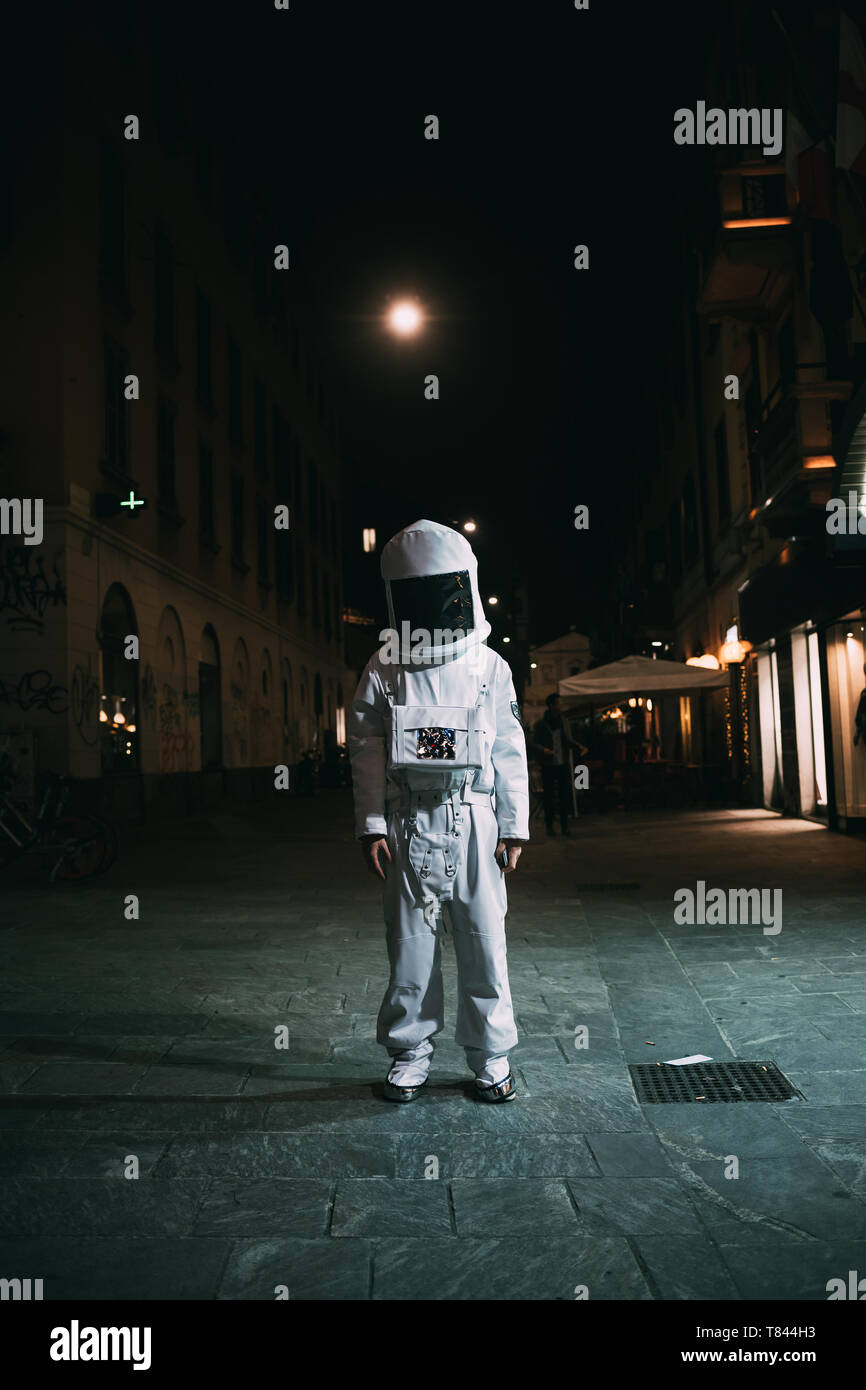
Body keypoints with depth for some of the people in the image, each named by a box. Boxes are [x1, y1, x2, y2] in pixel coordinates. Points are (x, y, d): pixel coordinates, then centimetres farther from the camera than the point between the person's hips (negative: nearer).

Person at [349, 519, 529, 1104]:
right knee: (410, 943, 5)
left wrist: (514, 826, 3)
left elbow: (510, 753, 7)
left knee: (484, 941, 4)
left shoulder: (490, 667, 6)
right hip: (409, 825, 0)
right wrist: (372, 825, -3)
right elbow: (366, 750, 3)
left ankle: (491, 1056, 19)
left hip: (474, 824, 0)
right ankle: (411, 1054, 20)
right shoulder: (384, 669, 4)